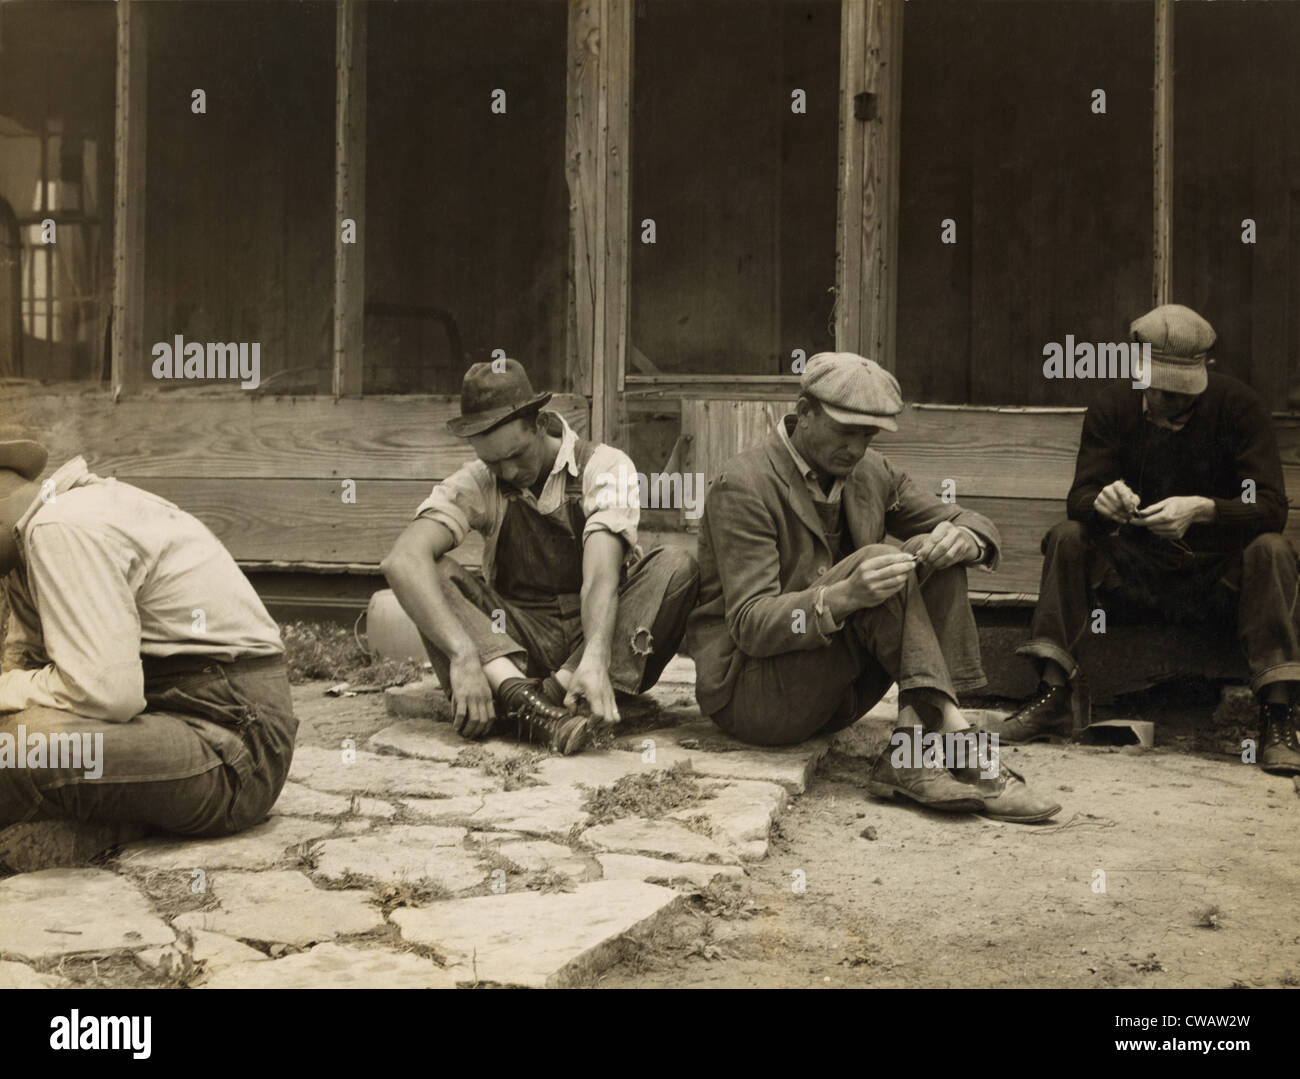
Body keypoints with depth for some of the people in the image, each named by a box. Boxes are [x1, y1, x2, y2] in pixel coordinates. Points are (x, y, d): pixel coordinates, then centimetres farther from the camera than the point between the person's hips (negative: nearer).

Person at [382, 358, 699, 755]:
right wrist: (463, 654, -40)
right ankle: (519, 691, -45)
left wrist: (595, 659, -43)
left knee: (676, 567, -27)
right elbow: (403, 559, -24)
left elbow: (600, 578, -23)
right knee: (432, 573, -22)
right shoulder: (476, 483, -6)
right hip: (519, 641, 1)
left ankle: (554, 691, -37)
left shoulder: (605, 468, -10)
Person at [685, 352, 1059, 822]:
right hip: (748, 691, -7)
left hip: (835, 692, 8)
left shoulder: (870, 474, 7)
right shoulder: (743, 486, -15)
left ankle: (909, 755, -22)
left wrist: (962, 539, -16)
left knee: (934, 557, -11)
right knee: (876, 560, -26)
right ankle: (958, 745, -26)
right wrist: (843, 597, -40)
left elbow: (976, 525, 11)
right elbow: (750, 625, -22)